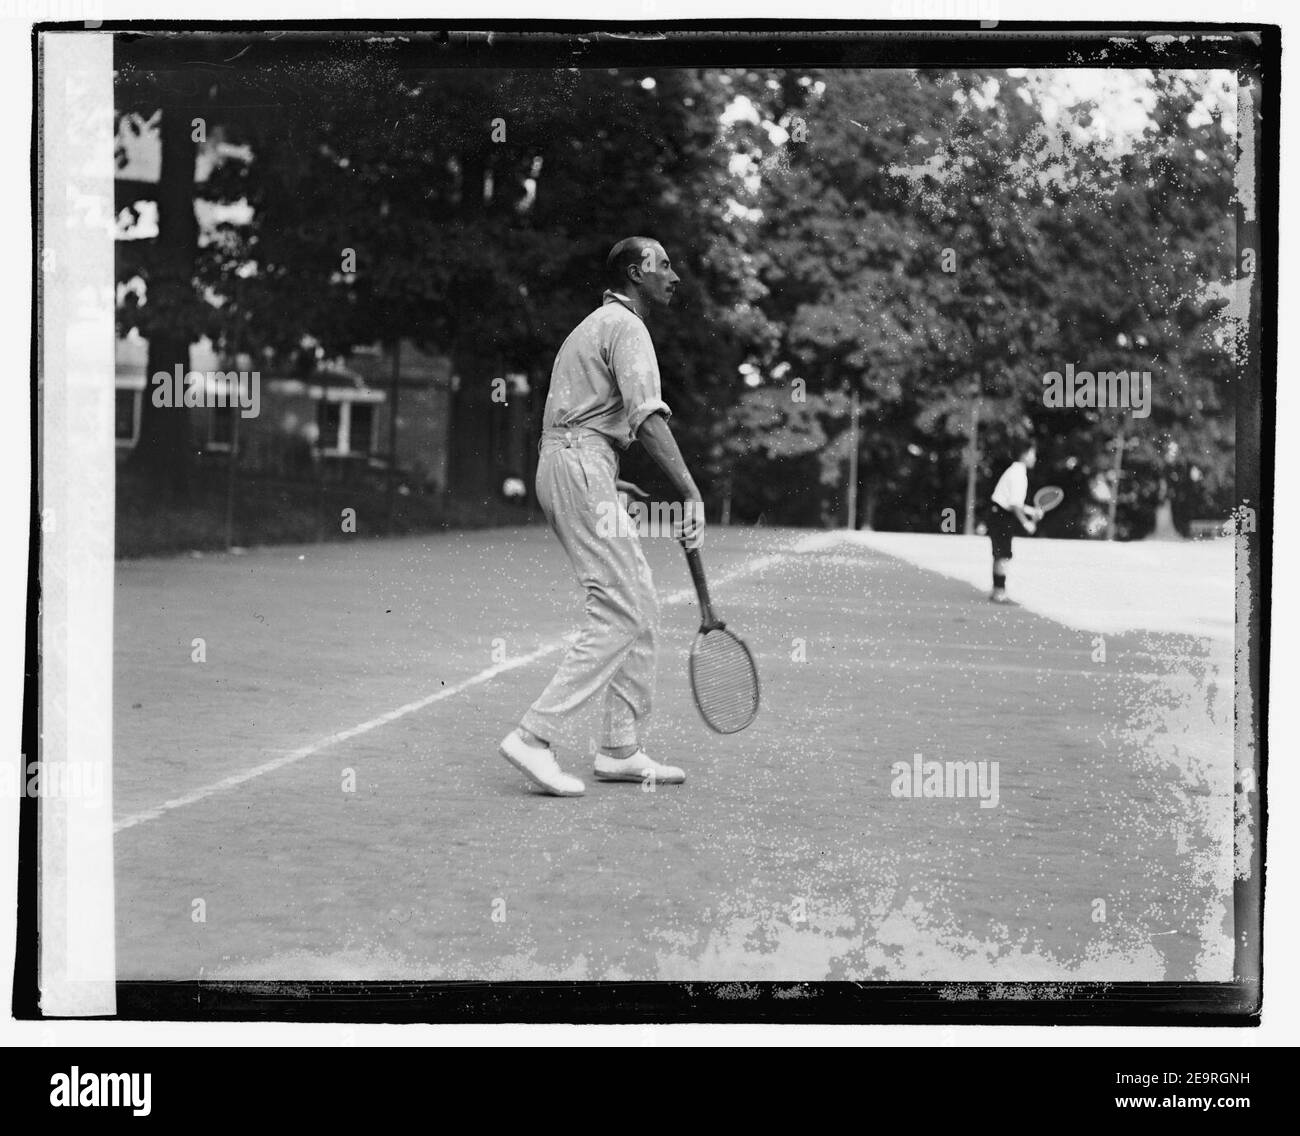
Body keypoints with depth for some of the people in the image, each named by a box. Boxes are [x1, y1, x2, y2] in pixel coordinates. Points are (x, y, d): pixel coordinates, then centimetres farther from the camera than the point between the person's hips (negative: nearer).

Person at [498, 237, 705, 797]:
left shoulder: (594, 326, 25)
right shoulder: (625, 327, -7)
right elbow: (648, 415, -20)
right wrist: (690, 491, -25)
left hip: (559, 462, 10)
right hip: (582, 464, -10)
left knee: (640, 606, 10)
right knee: (618, 616, -13)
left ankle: (621, 749, 11)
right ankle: (533, 737, -16)